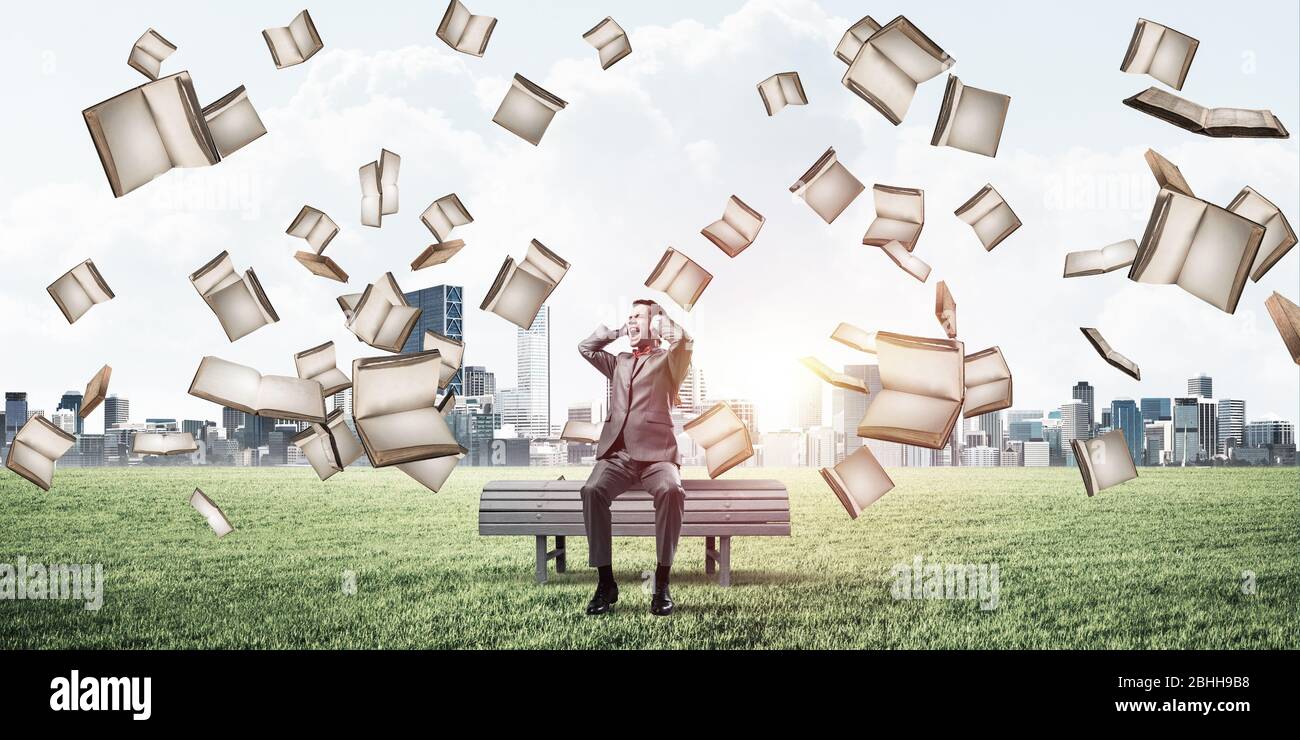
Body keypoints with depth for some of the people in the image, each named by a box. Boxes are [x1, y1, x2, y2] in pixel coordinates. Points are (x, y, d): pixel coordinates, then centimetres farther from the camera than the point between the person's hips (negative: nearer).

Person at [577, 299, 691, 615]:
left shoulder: (667, 361, 12)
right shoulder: (619, 363, 29)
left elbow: (684, 341, -8)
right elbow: (586, 348, 29)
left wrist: (660, 320, 10)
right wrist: (619, 331, 28)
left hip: (656, 454, -3)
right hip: (617, 455, 4)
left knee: (671, 490, -37)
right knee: (592, 490, -30)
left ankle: (662, 583, -29)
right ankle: (605, 582, -26)